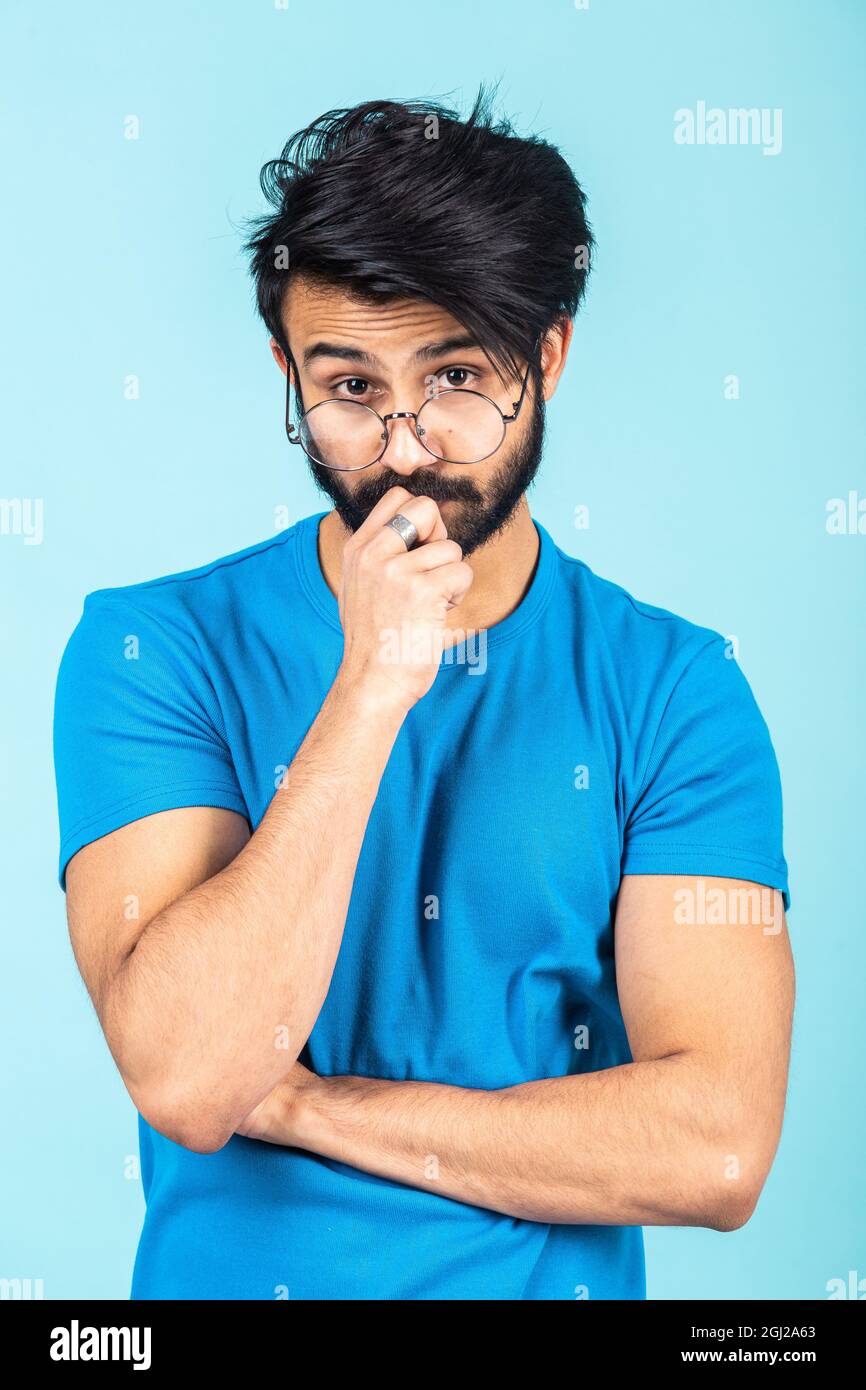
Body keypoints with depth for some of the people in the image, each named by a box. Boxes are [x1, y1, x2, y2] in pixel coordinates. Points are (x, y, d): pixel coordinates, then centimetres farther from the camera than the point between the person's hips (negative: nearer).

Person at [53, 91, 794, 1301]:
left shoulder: (677, 689, -6)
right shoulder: (150, 650, -7)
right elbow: (184, 1078, -17)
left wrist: (294, 1100, -13)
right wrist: (372, 688, -21)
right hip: (228, 1275, 1)